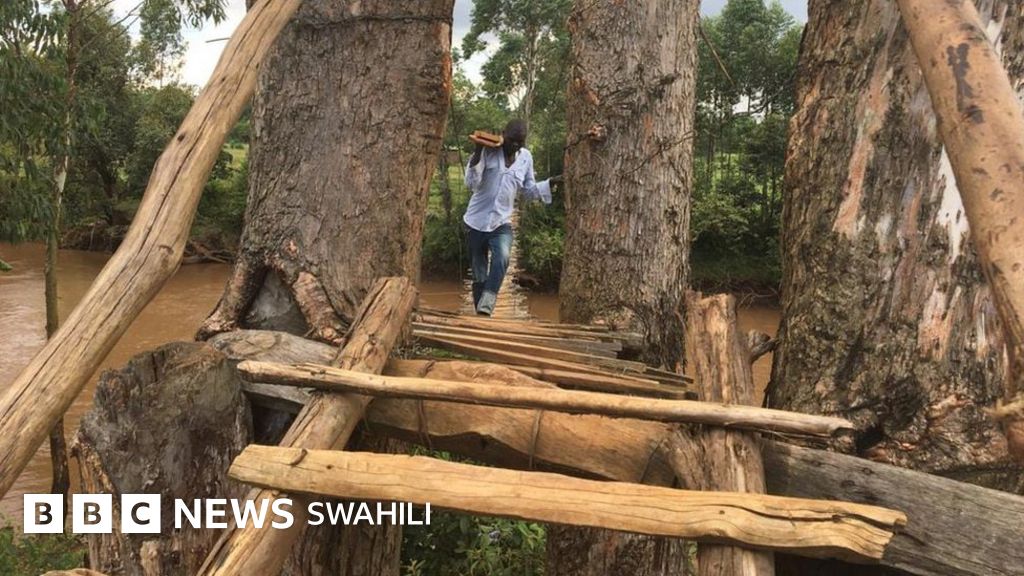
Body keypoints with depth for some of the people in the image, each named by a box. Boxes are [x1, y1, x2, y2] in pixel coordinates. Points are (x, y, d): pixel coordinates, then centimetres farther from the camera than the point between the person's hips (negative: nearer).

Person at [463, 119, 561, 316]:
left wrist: (550, 183, -1)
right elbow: (471, 184, -16)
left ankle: (487, 303, -28)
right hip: (477, 220, -1)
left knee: (502, 259, -29)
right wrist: (477, 154, -26)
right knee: (479, 273, 5)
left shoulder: (526, 157, 5)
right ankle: (480, 313, 16)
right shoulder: (488, 151, -8)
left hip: (502, 222, 2)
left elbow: (529, 190, 14)